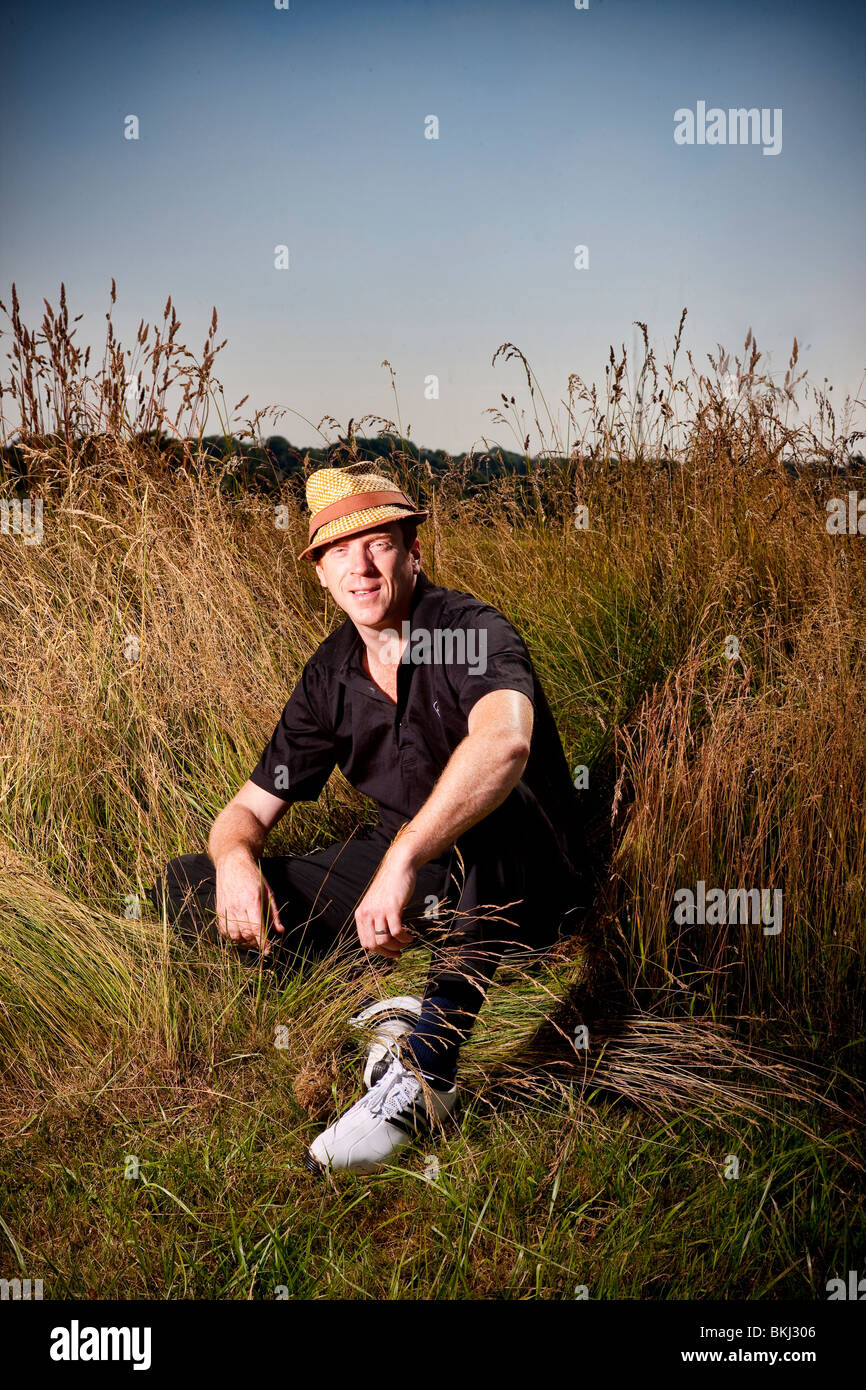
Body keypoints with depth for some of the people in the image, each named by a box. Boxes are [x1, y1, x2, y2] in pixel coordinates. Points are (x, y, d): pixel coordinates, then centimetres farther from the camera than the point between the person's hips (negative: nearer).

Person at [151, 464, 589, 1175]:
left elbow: (505, 742, -42)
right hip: (412, 880, 6)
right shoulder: (331, 674, 1)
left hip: (521, 885, -6)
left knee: (488, 806, -41)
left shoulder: (473, 631, -18)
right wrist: (235, 858, -18)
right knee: (186, 886, -4)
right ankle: (383, 1010, -19)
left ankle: (425, 1059, -39)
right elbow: (250, 807, 6)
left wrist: (402, 859, -47)